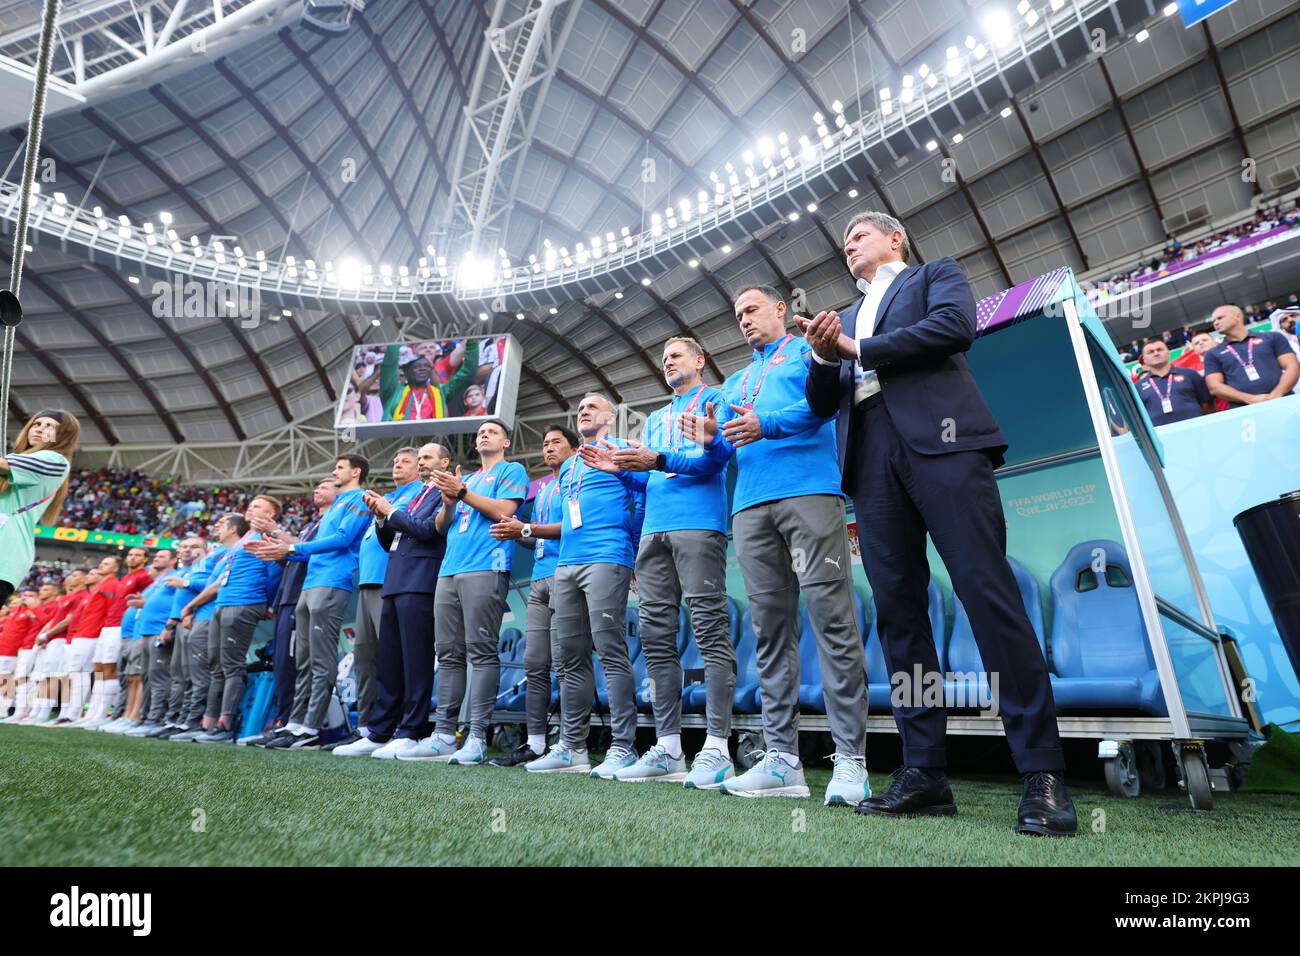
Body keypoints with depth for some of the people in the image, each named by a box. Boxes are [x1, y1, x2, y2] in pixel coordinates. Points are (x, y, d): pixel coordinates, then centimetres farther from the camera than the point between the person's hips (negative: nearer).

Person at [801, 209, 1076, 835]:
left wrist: (859, 351, 2)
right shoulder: (845, 317, 32)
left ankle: (1043, 774, -7)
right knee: (897, 610, -2)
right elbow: (821, 403, 23)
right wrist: (823, 355, 3)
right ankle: (924, 772, 2)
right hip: (871, 459, 5)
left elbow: (956, 325, -3)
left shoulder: (935, 274, 20)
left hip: (940, 440, -4)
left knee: (989, 594, -13)